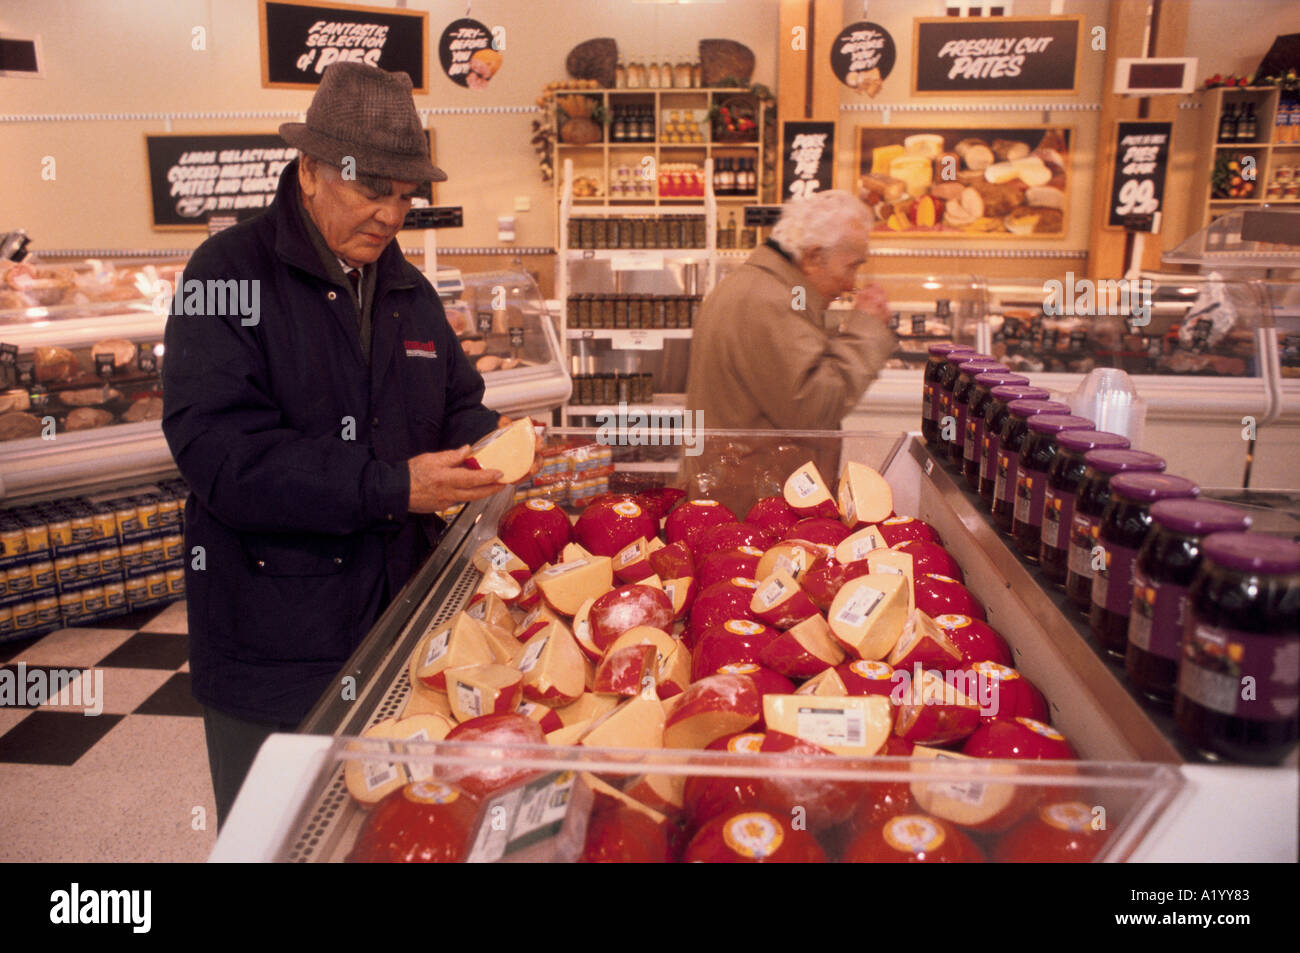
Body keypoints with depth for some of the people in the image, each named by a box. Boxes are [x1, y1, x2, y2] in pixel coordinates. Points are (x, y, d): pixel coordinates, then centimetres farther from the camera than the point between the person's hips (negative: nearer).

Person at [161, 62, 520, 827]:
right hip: (273, 642, -5)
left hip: (397, 617, 6)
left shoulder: (409, 290, 11)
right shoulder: (232, 275, -11)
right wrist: (390, 487, -26)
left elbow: (456, 404, 18)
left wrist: (488, 438, -7)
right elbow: (217, 448, -22)